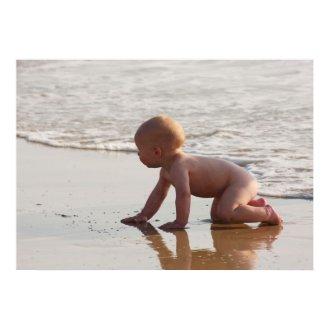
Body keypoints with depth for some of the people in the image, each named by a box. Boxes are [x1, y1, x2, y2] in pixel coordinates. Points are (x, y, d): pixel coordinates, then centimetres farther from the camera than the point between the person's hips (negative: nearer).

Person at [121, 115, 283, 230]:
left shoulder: (178, 166, -26)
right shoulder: (166, 169, 7)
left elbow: (183, 193, -38)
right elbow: (159, 192, 19)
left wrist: (180, 222, -35)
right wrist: (143, 215, 13)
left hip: (239, 180, -11)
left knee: (225, 215, -29)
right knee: (216, 216, 23)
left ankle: (267, 214, -16)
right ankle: (255, 204, 26)